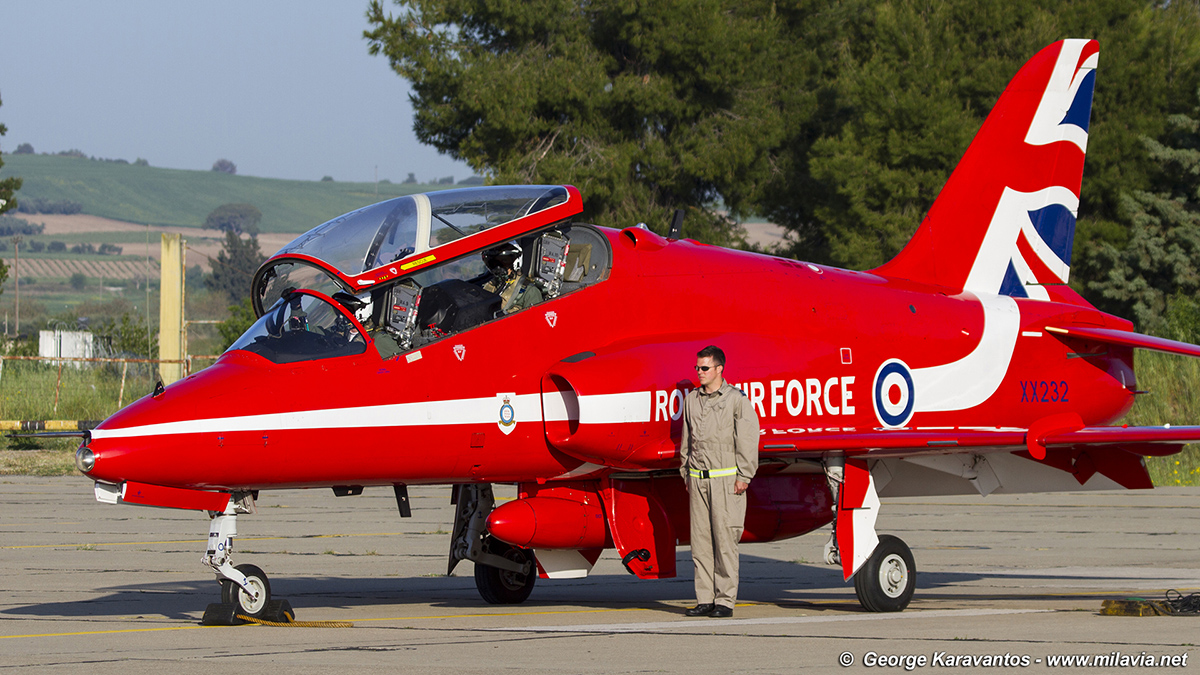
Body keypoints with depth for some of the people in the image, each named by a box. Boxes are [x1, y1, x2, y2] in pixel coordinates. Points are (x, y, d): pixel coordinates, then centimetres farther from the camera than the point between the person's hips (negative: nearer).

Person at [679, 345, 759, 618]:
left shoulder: (736, 399, -2)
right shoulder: (692, 399, 13)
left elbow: (748, 439, -3)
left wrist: (743, 476, -7)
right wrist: (686, 473, 17)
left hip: (726, 478, -5)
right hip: (698, 479, 5)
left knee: (724, 539, -6)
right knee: (700, 539, 3)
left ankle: (725, 600, -3)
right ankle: (705, 598, 7)